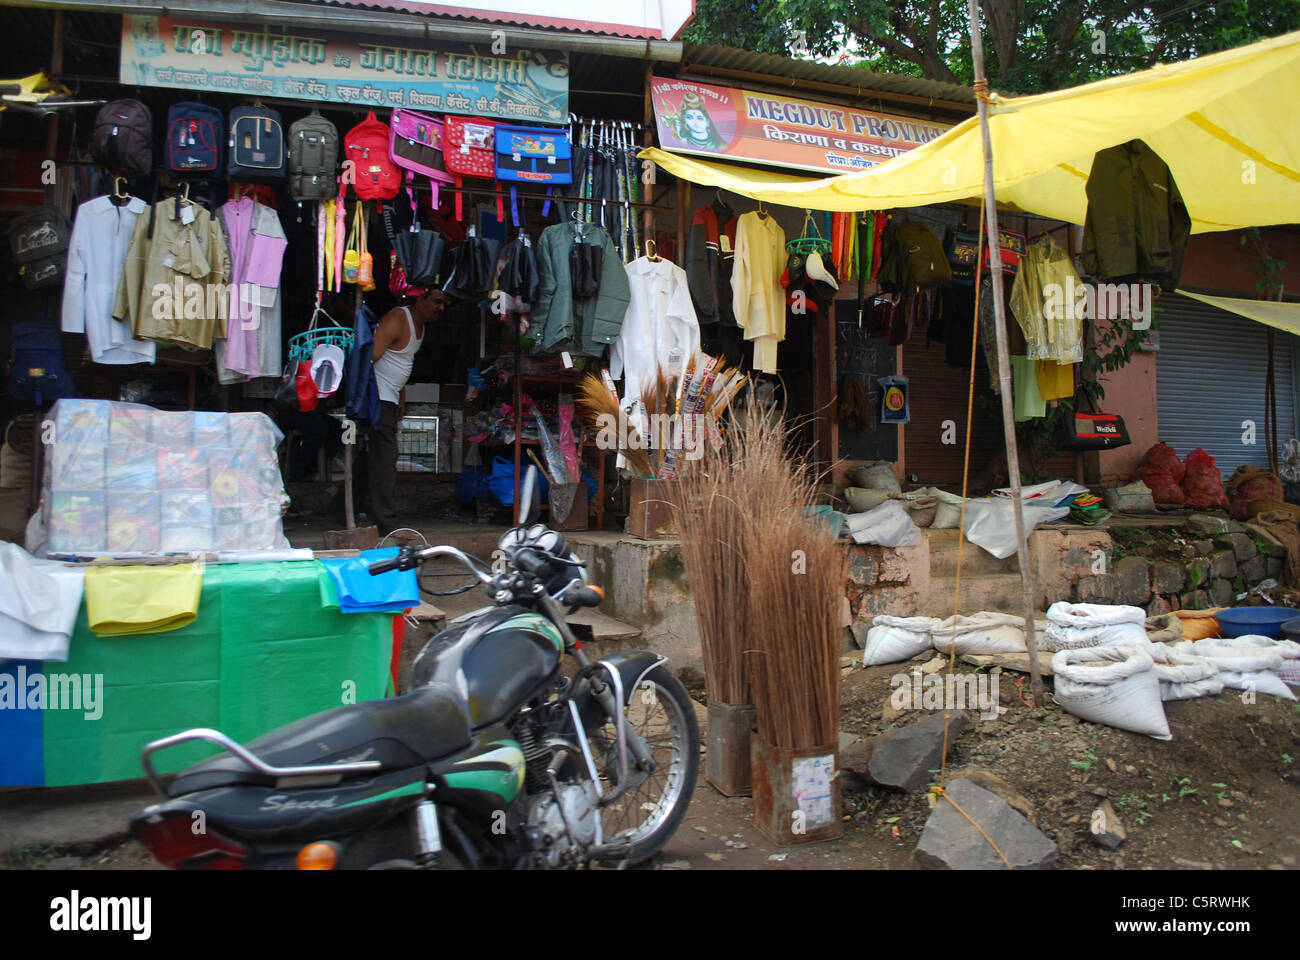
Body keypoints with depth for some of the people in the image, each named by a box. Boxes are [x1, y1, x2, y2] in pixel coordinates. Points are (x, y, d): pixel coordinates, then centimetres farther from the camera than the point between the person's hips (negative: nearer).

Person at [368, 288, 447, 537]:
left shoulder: (420, 325, 15)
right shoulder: (397, 319, -15)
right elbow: (370, 358, -22)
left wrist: (402, 397, 22)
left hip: (389, 399, 10)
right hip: (377, 397, -10)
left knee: (384, 459, 12)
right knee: (385, 459, -11)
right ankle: (387, 524, -10)